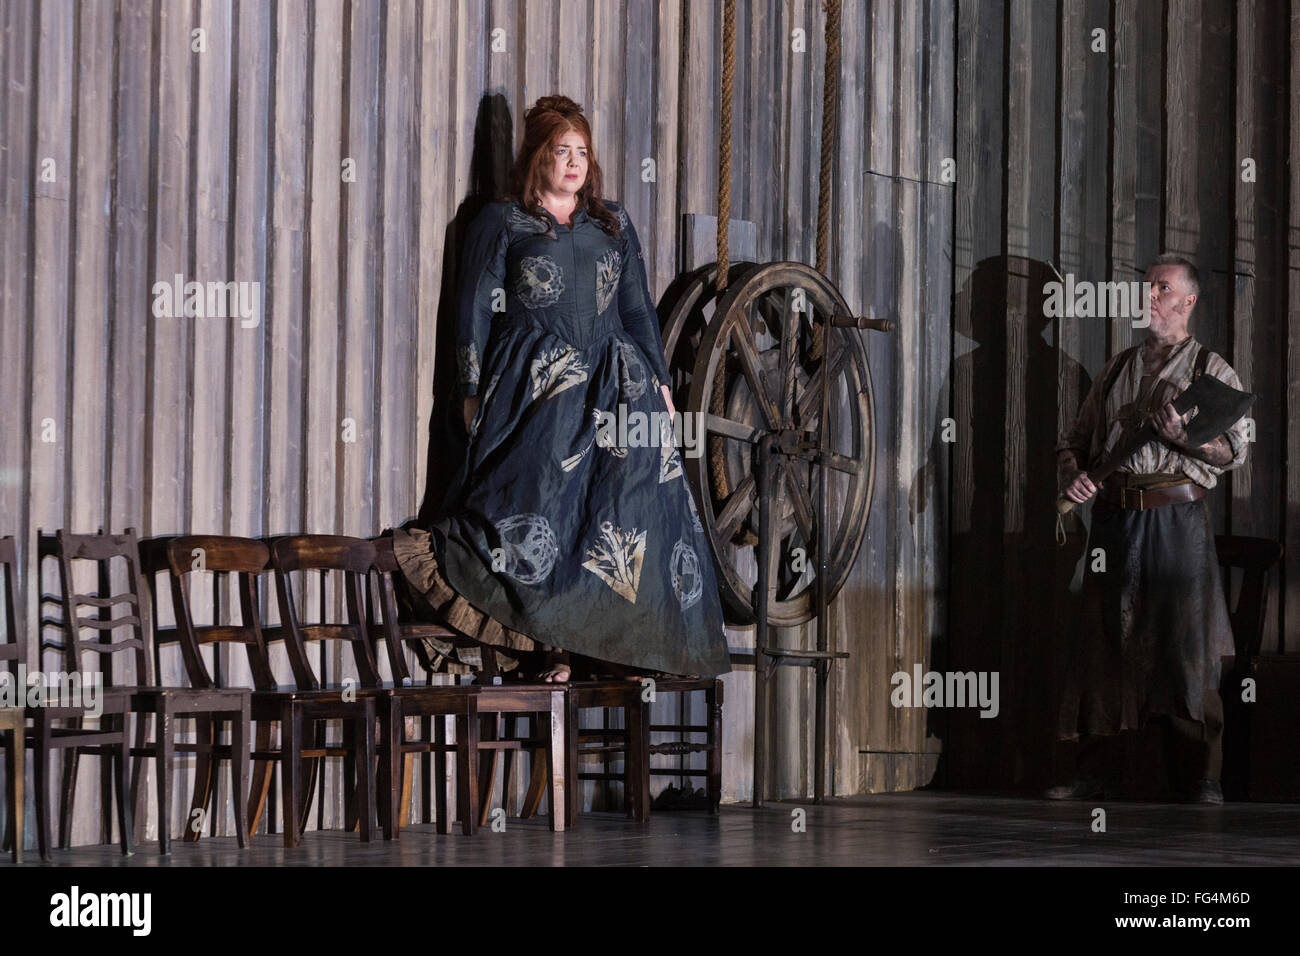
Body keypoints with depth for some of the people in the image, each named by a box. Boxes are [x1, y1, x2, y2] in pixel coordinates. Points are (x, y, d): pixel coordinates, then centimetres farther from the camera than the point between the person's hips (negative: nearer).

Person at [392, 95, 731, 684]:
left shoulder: (613, 223, 18)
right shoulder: (502, 222, 8)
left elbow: (639, 306, 19)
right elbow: (476, 309, 5)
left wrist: (658, 380, 12)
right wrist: (473, 392, -2)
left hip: (614, 384, 4)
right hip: (537, 385, -3)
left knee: (624, 501, -7)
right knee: (542, 498, -14)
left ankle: (625, 638, -4)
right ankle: (555, 645, -13)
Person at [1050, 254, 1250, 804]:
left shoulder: (1210, 370, 9)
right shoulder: (1116, 371, 22)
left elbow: (1235, 448, -2)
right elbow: (1078, 439, 22)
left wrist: (1183, 435, -19)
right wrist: (1071, 474, 0)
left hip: (1177, 516, -4)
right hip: (1113, 516, 4)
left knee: (1186, 644, -8)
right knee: (1103, 642, 0)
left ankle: (1202, 775, -5)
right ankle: (1095, 773, 4)